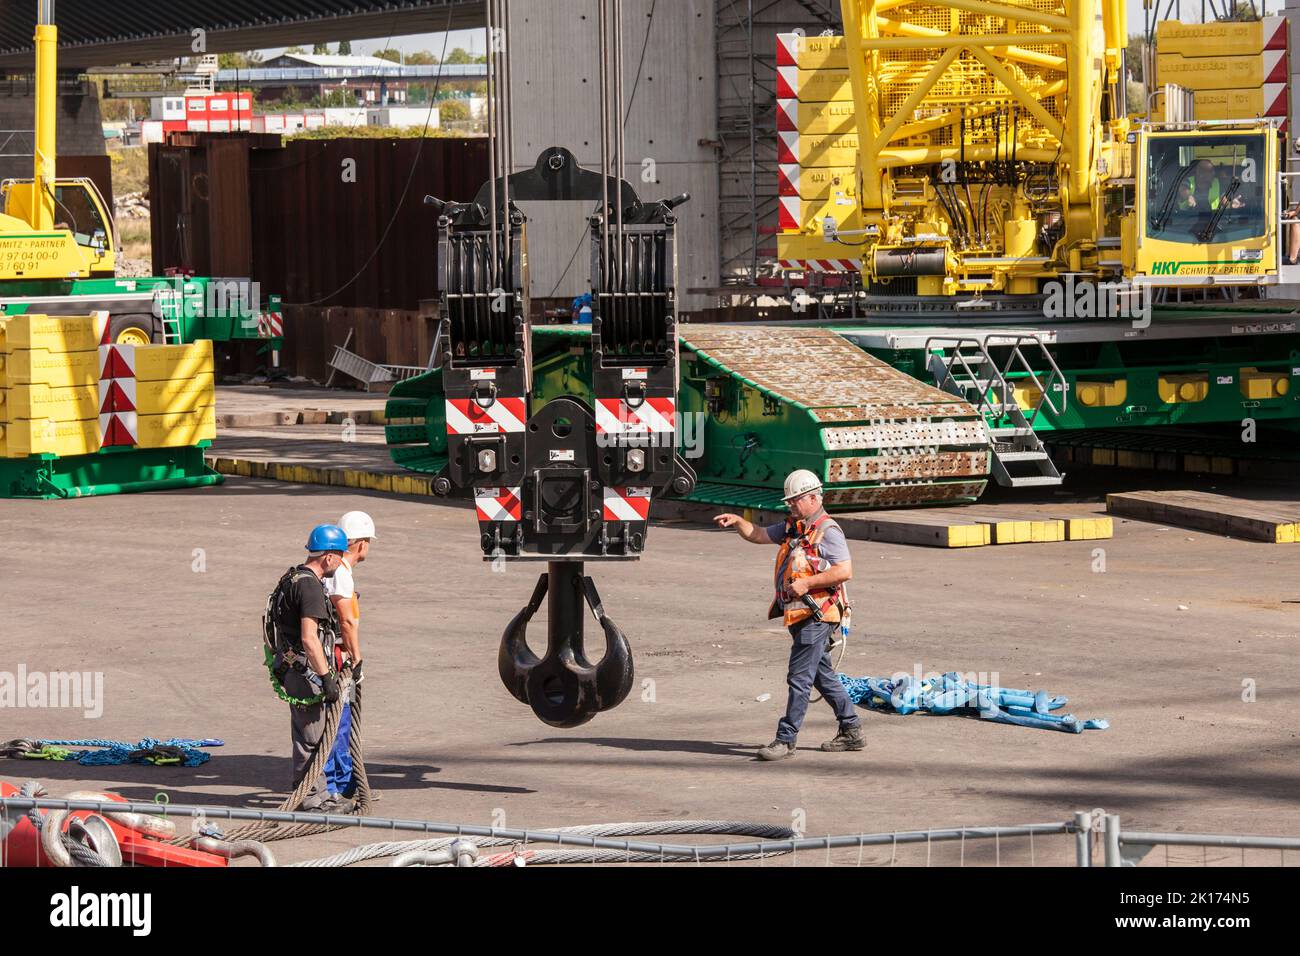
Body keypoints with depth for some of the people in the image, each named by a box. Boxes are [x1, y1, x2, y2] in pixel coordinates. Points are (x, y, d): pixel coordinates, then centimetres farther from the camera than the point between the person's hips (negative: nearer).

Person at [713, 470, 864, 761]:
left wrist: (807, 583, -21)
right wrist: (737, 521, 7)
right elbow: (758, 535, 24)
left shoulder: (828, 531, -11)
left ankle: (785, 739, -7)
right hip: (800, 615, 10)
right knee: (823, 675, 15)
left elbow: (845, 571, -19)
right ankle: (852, 731, 22)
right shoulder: (792, 527, 17)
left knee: (799, 678, -9)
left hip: (816, 615, -10)